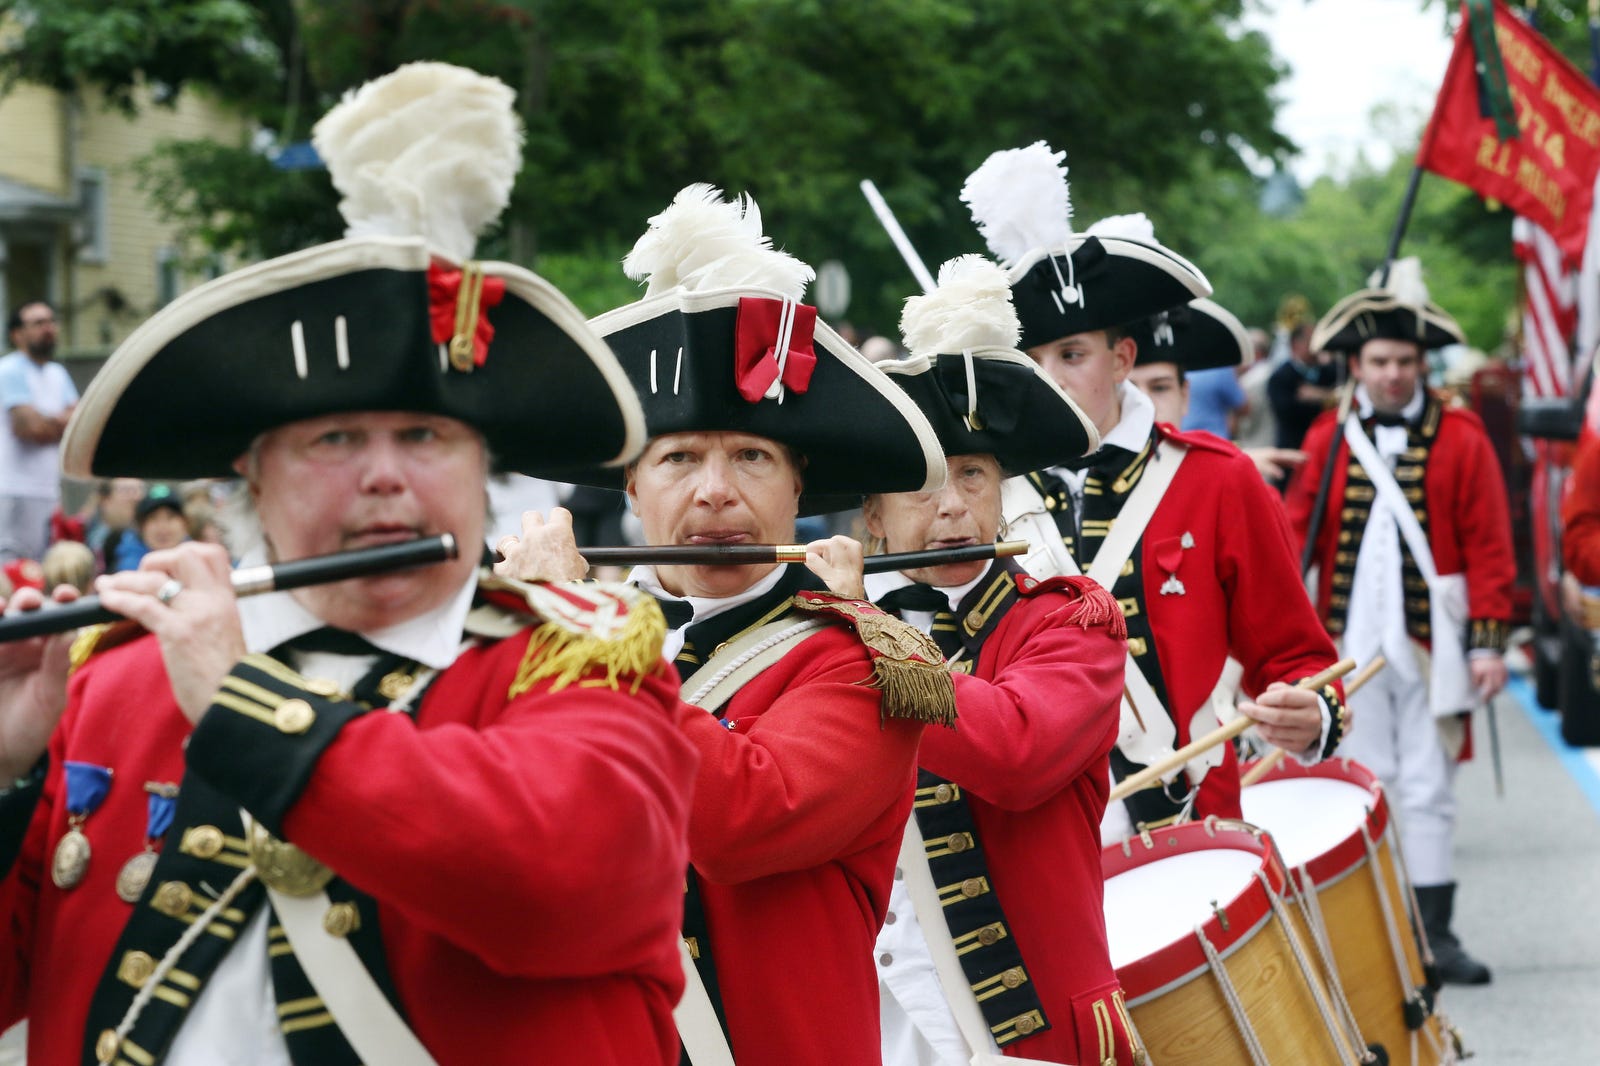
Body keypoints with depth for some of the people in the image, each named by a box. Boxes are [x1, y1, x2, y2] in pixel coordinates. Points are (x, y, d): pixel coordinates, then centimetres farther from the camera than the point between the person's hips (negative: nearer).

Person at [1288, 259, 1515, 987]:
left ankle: (1432, 932, 7)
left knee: (1428, 789, 2)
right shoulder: (1330, 439, 6)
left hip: (1430, 642, -1)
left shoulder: (1460, 440, 2)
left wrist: (1487, 640, -4)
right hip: (1350, 641, 1)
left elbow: (1489, 546, 1)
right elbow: (1297, 531, 6)